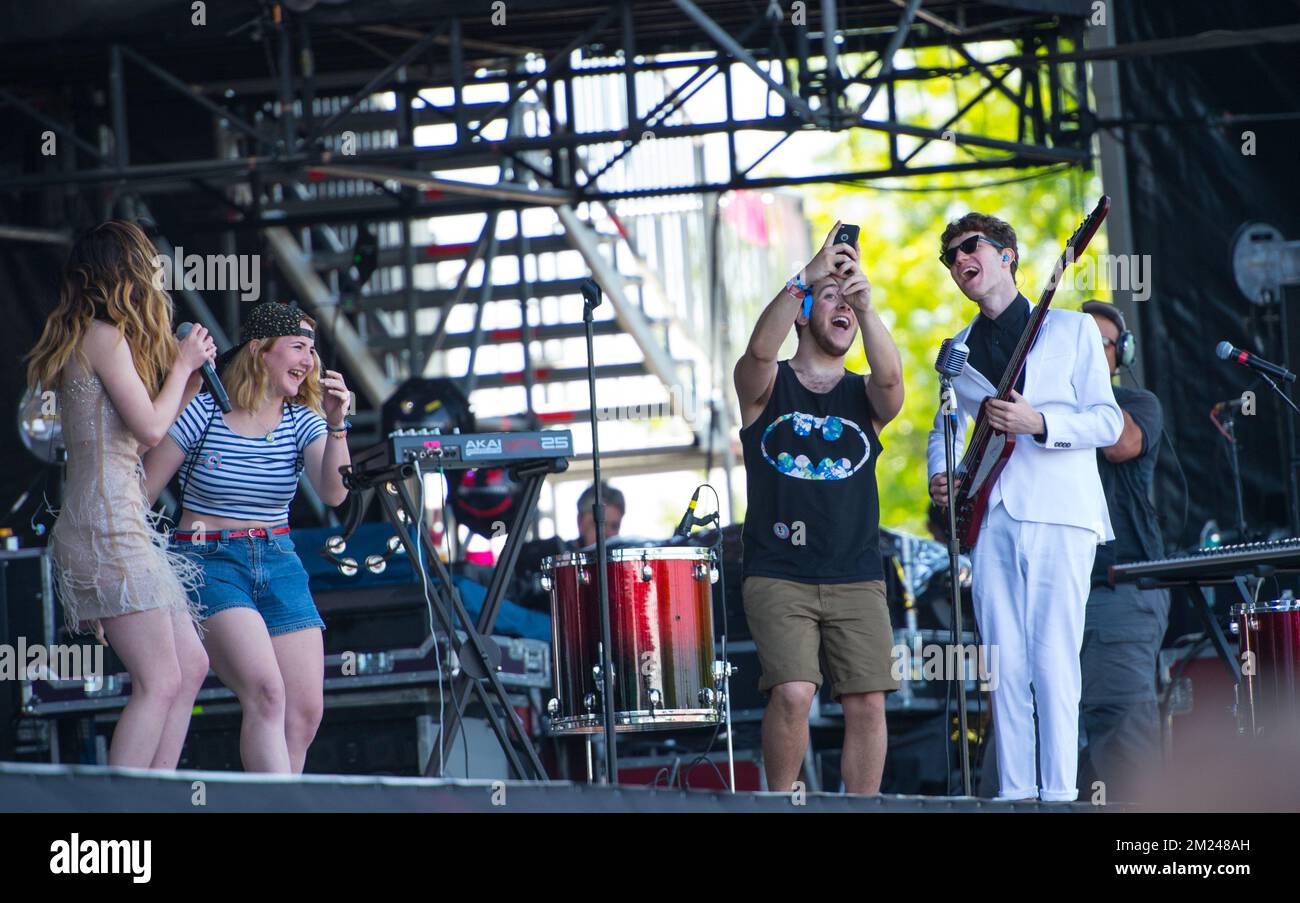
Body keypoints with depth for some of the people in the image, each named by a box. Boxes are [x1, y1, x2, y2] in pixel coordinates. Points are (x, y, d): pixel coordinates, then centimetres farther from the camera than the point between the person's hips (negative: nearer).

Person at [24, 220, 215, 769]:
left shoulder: (92, 337, 19)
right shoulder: (104, 336, -10)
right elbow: (149, 427, -13)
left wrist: (190, 378, 19)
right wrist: (182, 364, 1)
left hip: (121, 523, 10)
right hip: (107, 523, -10)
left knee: (190, 666, 10)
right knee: (159, 683, -13)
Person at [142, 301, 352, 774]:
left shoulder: (302, 422, 5)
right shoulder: (201, 414, -7)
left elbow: (333, 494, -10)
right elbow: (138, 495, -3)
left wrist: (336, 427, -24)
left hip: (280, 563, 6)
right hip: (207, 561, -6)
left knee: (305, 713, -2)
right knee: (265, 692, -25)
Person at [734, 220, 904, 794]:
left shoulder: (865, 397, 12)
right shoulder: (768, 387, 7)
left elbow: (891, 376, -12)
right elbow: (760, 348, -17)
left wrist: (867, 305, -27)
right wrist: (806, 278, -28)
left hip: (857, 580, 3)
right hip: (778, 578, -3)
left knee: (867, 704, -5)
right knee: (793, 693, -18)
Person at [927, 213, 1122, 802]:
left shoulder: (1072, 330, 7)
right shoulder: (958, 353, 19)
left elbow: (1108, 422, 1)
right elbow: (944, 428, 25)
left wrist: (1037, 423, -15)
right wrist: (940, 474, 3)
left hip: (1059, 515, -4)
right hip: (990, 519, 4)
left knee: (1053, 660, -10)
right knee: (1004, 666, 1)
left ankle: (1058, 793, -10)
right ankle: (1014, 793, 4)